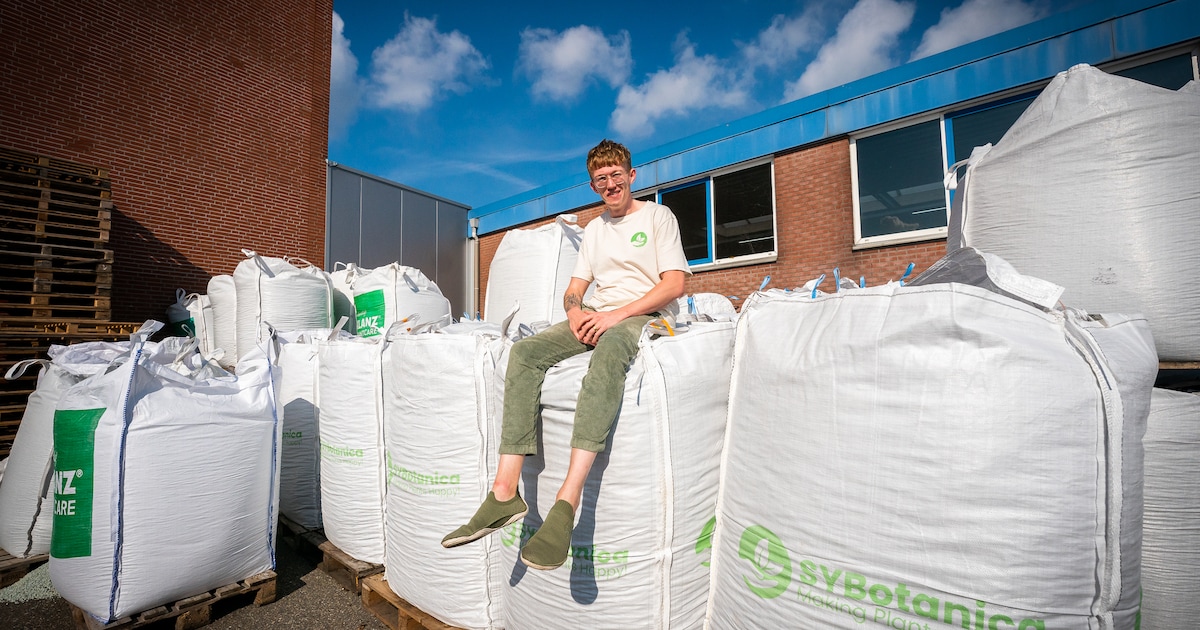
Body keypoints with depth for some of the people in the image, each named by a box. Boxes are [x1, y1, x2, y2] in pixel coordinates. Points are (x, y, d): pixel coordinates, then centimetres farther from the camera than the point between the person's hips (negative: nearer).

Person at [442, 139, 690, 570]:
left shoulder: (658, 216, 7)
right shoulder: (593, 229, 24)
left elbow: (674, 283, -6)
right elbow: (574, 289, 19)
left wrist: (617, 314, -17)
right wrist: (576, 312, -7)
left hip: (645, 316, -5)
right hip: (598, 317, 6)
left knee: (610, 347, -41)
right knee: (526, 351, -22)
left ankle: (568, 502, -47)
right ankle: (505, 493, -27)